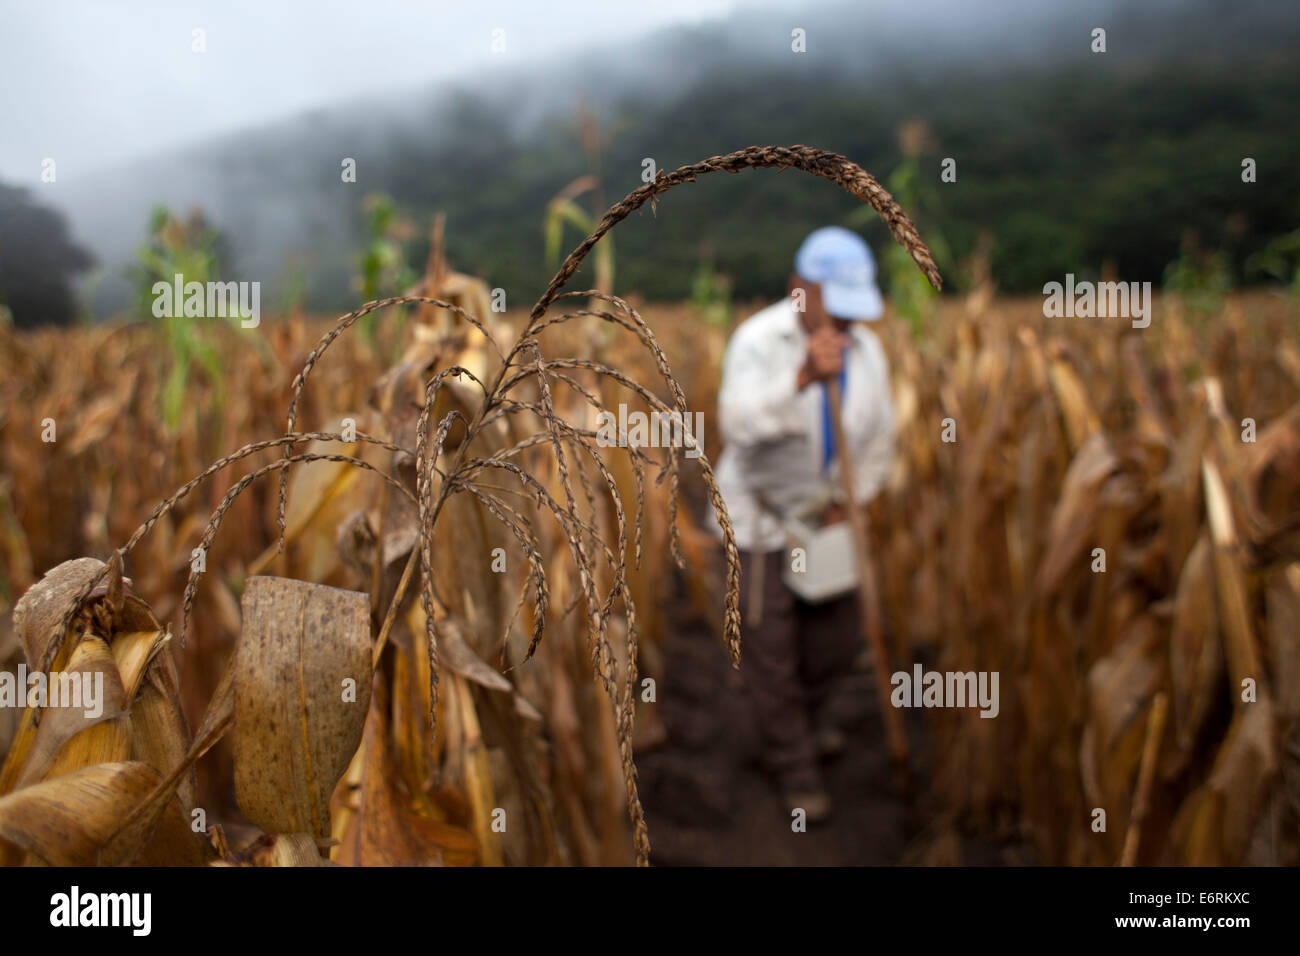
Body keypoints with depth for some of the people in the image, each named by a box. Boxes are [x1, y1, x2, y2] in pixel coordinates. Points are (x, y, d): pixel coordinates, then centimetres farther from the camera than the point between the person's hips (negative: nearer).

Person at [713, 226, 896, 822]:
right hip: (762, 521, -5)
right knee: (770, 650, 4)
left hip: (827, 521, 5)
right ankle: (794, 766, 25)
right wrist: (803, 377, -50)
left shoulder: (865, 349, -2)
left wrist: (850, 499, -3)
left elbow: (879, 439, 9)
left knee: (840, 639, 17)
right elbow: (739, 421, -37)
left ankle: (810, 712, 48)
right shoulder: (759, 341, -20)